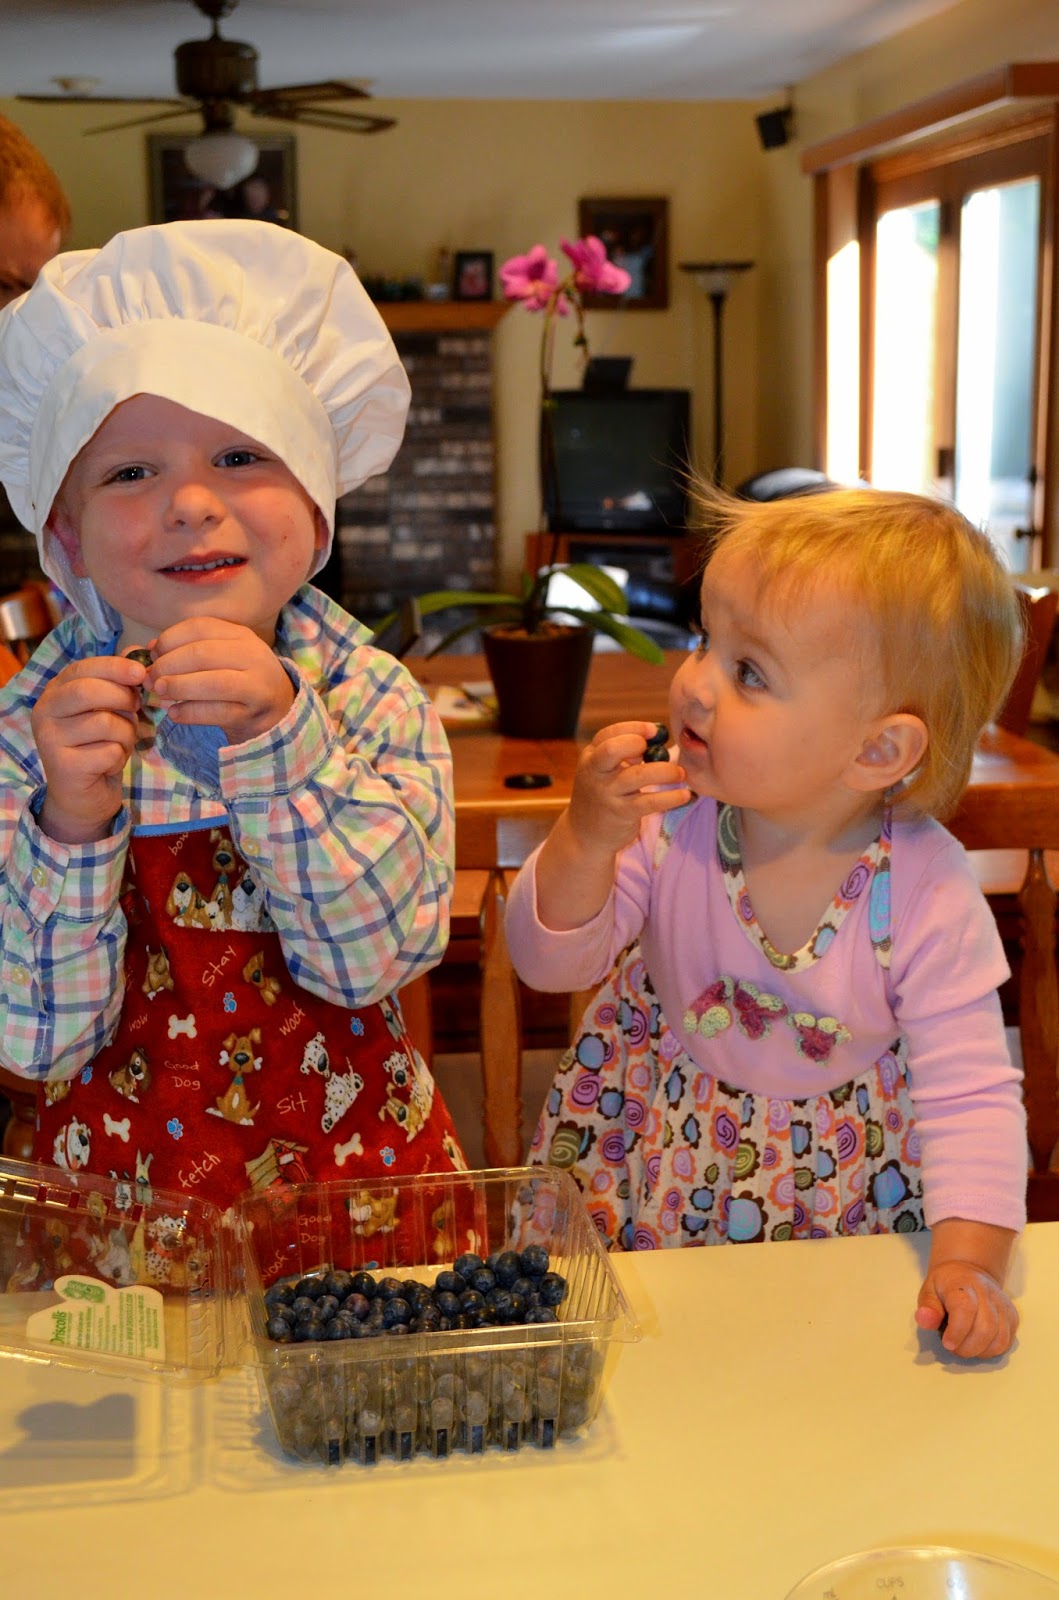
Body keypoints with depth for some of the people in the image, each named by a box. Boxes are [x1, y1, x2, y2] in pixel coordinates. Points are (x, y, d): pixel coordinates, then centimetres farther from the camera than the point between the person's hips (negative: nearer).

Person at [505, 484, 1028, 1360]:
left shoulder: (928, 894, -26)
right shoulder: (668, 812, -22)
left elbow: (970, 1093, -21)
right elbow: (551, 964, -15)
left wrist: (967, 1260, -34)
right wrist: (584, 841, -34)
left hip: (839, 1181, -1)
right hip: (656, 1142, 1)